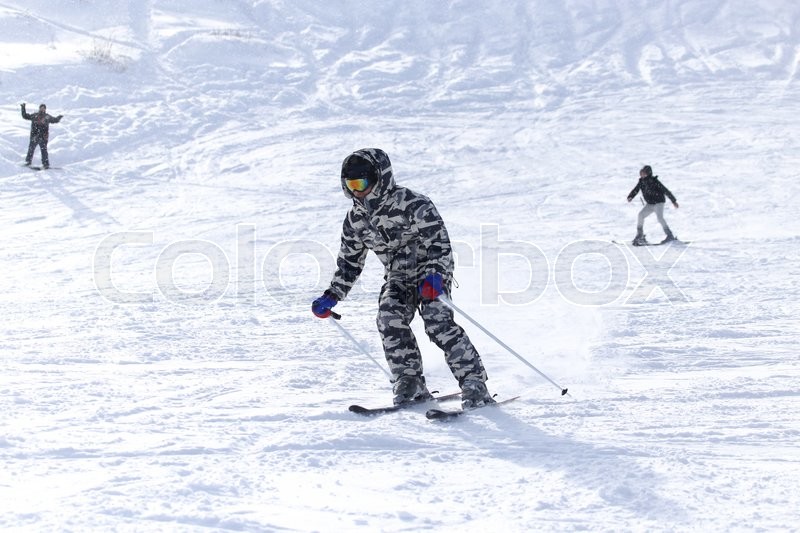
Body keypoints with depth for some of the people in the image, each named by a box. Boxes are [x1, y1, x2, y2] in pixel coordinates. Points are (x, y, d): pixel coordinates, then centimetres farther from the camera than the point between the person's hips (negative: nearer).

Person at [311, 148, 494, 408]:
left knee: (437, 321, -25)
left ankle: (473, 383, -20)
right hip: (397, 277, 6)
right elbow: (349, 261, 12)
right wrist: (332, 296, 4)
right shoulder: (355, 219, 0)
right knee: (389, 317, -22)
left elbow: (439, 243, -22)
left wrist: (434, 277, -37)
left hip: (431, 272, -6)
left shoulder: (412, 204, -21)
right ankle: (410, 382, -14)